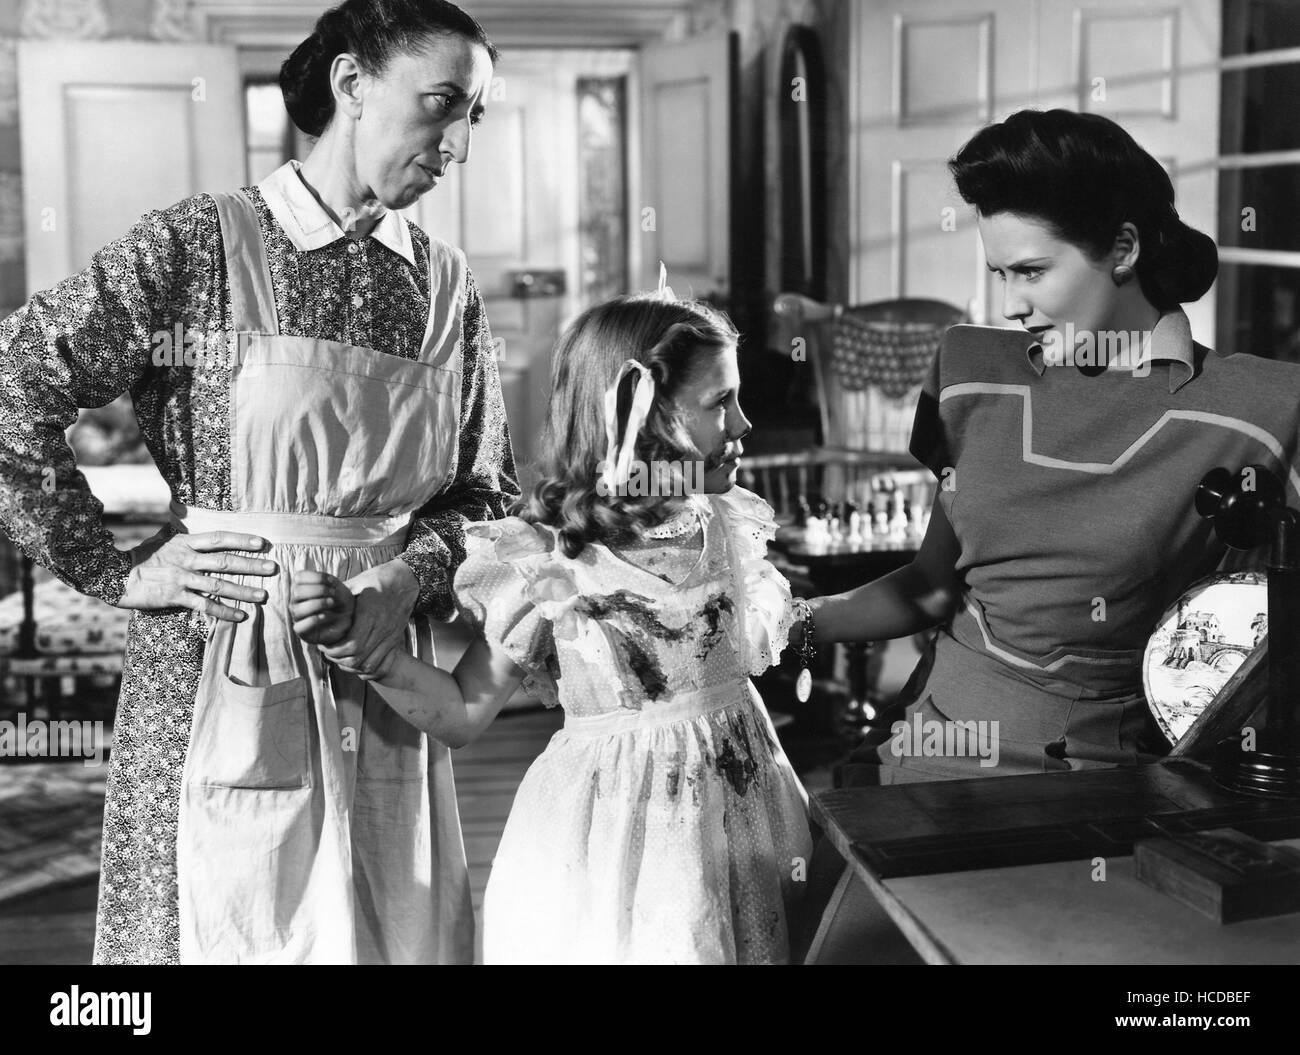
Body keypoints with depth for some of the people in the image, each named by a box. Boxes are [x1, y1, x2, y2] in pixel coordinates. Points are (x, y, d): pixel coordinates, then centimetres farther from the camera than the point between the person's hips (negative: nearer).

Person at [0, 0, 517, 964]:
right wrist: (116, 569, -8)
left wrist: (410, 576, -7)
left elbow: (484, 485, 12)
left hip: (384, 677, 4)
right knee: (226, 932, 6)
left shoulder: (444, 285, 7)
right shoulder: (199, 249, -7)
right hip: (221, 676, -4)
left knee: (403, 938, 11)